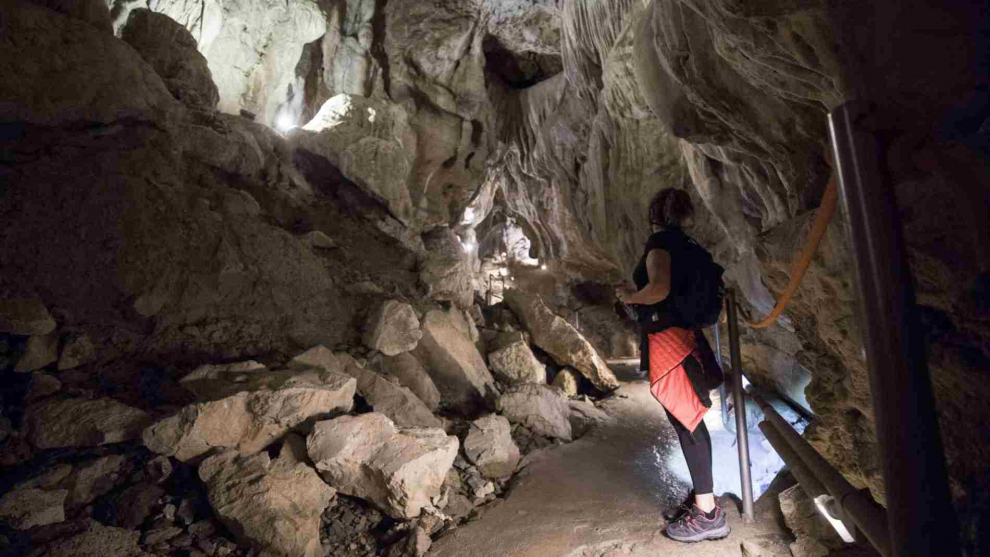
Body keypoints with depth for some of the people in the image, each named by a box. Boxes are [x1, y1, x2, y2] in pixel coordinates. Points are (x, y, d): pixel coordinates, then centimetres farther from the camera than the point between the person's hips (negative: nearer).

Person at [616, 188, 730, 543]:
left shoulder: (660, 242, -11)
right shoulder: (684, 244, 16)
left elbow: (659, 289, -24)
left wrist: (629, 296, -7)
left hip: (668, 338, -10)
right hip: (683, 334, 10)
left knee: (685, 421, -4)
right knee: (688, 420, 15)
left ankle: (708, 514, 5)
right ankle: (701, 497, 27)